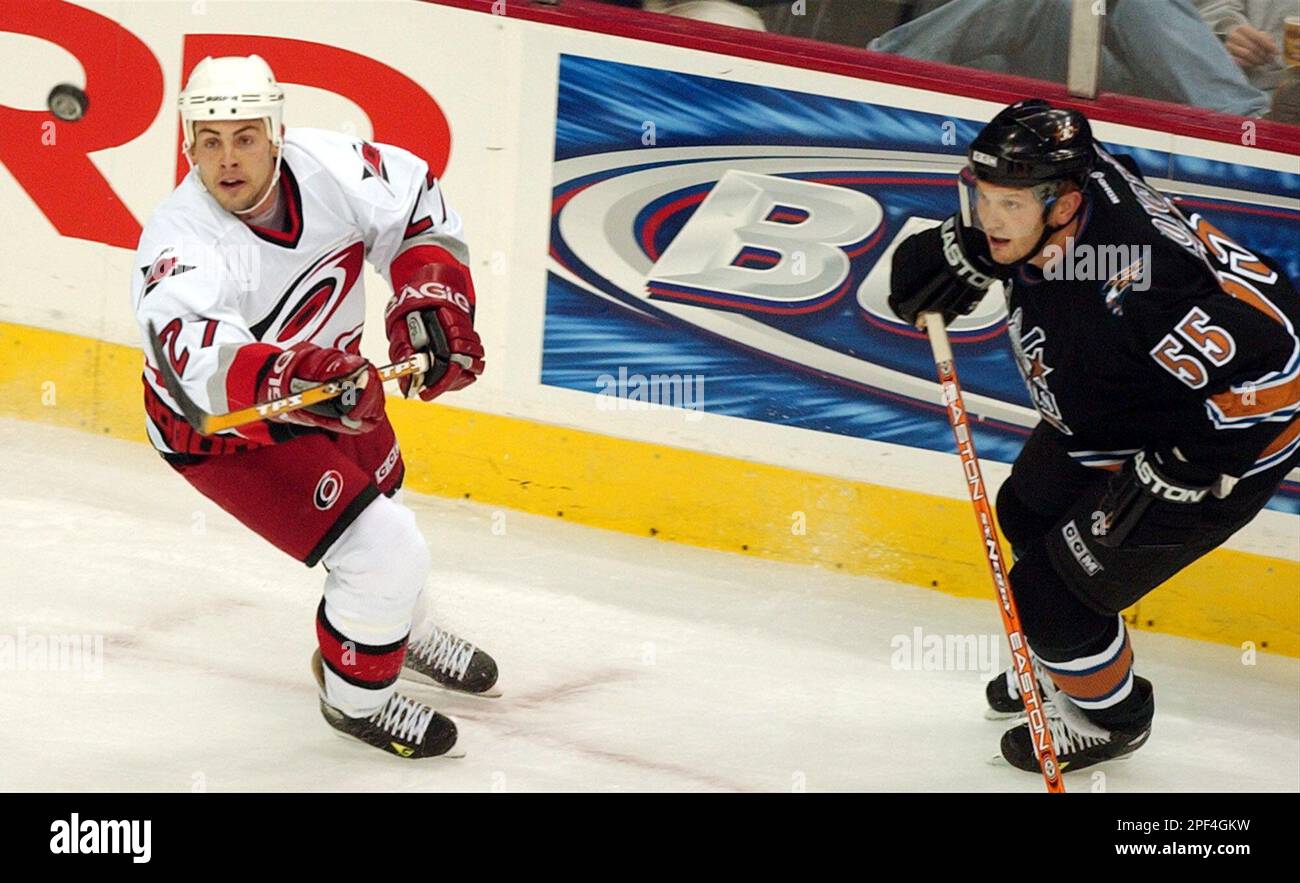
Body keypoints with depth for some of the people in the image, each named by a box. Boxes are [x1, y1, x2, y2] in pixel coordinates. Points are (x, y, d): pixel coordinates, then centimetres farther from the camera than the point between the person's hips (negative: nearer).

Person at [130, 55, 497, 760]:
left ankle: (400, 631, 62)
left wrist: (429, 302, -24)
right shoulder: (181, 240, -37)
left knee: (384, 512, 28)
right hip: (222, 425, -6)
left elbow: (418, 213, -8)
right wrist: (285, 379, -72)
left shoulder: (328, 167, -23)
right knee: (383, 554, -14)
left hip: (326, 377, 6)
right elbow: (192, 353, -54)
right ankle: (357, 696, 16)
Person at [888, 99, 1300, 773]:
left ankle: (1111, 716, 27)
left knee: (1052, 591, -4)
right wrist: (963, 252, -3)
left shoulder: (1134, 287, -43)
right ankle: (1065, 658, 54)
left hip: (1229, 436, -9)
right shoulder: (1060, 174, -18)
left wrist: (1185, 470, -33)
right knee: (1028, 515, 26)